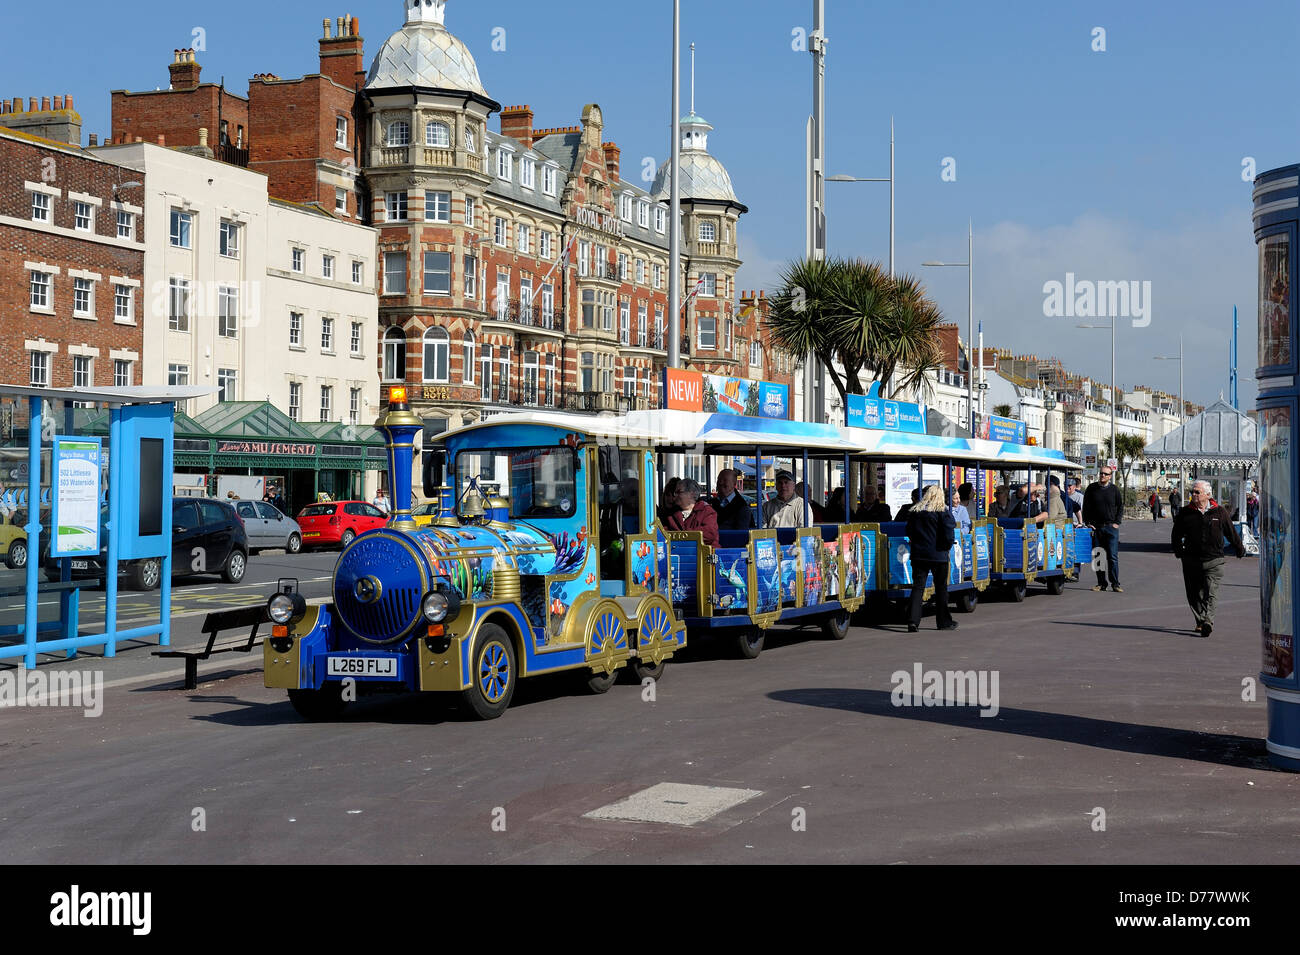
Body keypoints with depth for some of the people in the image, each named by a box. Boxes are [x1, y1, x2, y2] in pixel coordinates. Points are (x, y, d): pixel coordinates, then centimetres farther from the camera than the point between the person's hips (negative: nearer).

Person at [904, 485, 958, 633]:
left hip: (918, 554, 2)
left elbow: (909, 532, 12)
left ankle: (913, 621, -8)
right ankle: (944, 621, 19)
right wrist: (947, 548, 7)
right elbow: (949, 536, -10)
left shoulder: (914, 511, 3)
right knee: (941, 588, 10)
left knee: (917, 587, 4)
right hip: (938, 554, -2)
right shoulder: (943, 512, -8)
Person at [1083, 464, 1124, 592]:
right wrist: (1088, 523, 0)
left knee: (1113, 556, -5)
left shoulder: (1114, 489, 5)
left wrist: (1117, 522, 2)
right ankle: (1101, 583, 10)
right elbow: (1086, 507, 9)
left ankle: (1115, 583, -2)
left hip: (1111, 527, -1)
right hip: (1096, 528, 1)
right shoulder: (1092, 488, 5)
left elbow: (1120, 506, 11)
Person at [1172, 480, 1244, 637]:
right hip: (1191, 561, 2)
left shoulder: (1219, 512, 3)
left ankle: (1208, 621, -23)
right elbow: (1176, 535, 14)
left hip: (1213, 561, -2)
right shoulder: (1185, 513, 4)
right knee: (1194, 594, 7)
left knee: (1210, 594, -13)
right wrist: (1178, 551, 6)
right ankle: (1200, 621, 20)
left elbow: (1231, 533, 14)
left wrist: (1240, 549, 22)